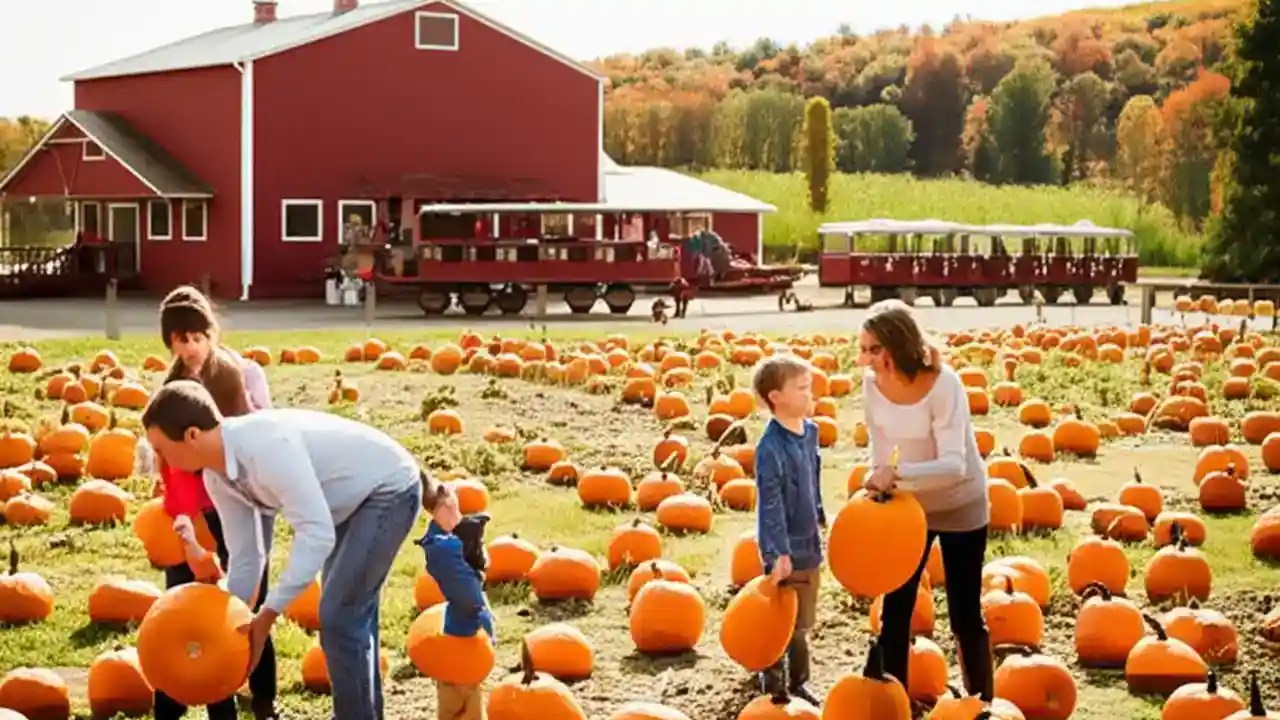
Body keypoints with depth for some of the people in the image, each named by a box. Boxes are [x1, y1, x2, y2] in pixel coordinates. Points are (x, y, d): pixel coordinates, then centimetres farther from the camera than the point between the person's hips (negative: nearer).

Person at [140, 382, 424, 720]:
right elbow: (245, 556, 2)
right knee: (349, 614, 18)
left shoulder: (266, 447, -36)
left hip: (389, 489, -9)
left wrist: (268, 613, -33)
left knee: (339, 618, -12)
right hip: (354, 496, 9)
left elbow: (317, 534, -36)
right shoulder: (216, 476, -7)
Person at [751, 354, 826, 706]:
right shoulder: (770, 446, -22)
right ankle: (773, 691, 15)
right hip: (786, 550, -8)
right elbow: (770, 503, -23)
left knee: (802, 624, 19)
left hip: (809, 544, 8)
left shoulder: (811, 431, 3)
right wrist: (779, 552, -25)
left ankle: (798, 685, 32)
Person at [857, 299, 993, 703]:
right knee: (894, 612, 5)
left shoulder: (943, 384, -29)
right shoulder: (872, 383, -14)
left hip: (960, 506, -4)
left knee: (964, 616, 3)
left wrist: (897, 473, -49)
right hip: (907, 507, 5)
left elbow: (954, 465, -36)